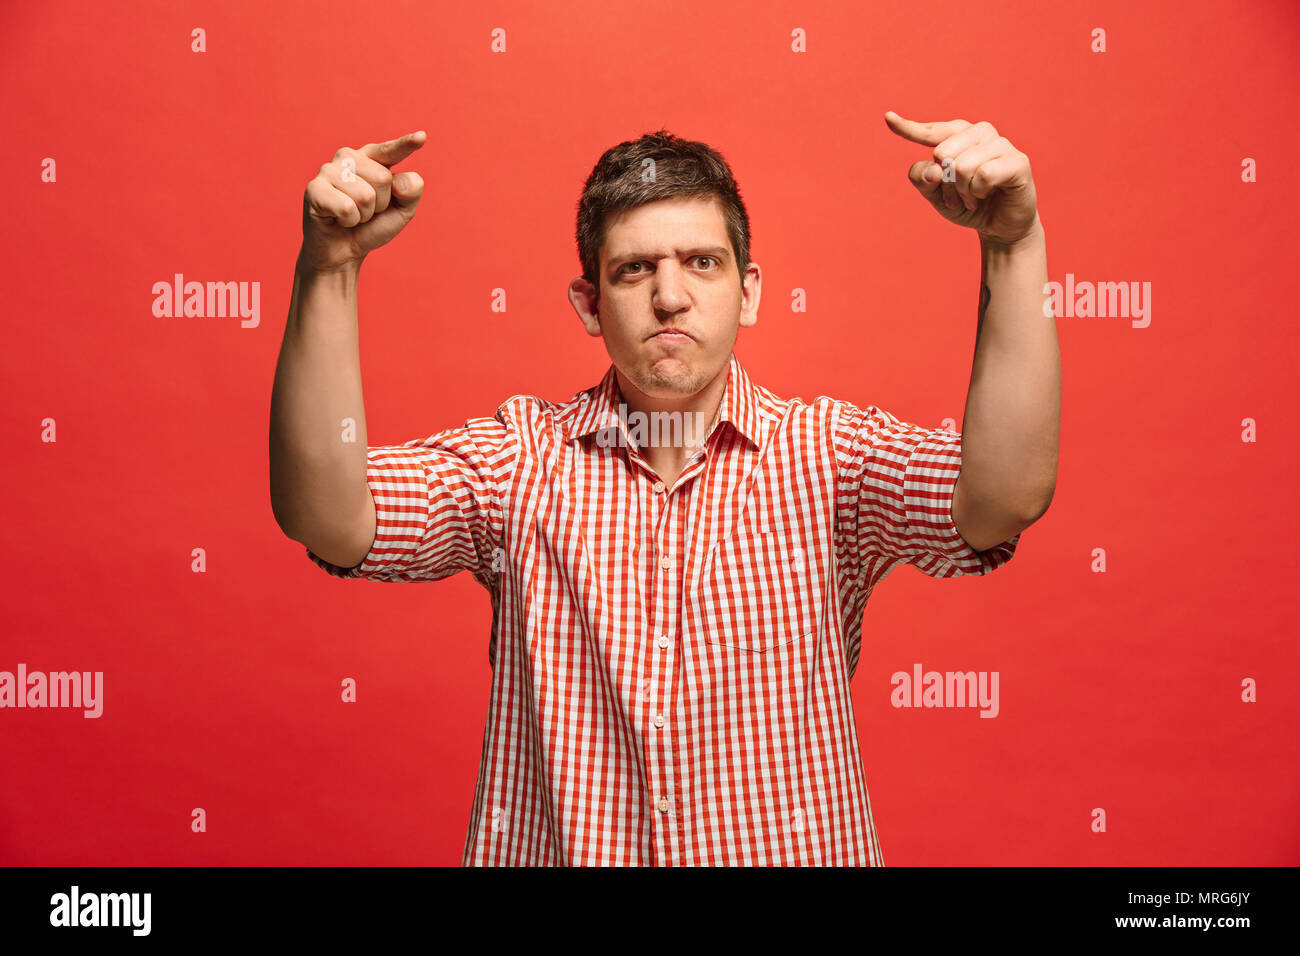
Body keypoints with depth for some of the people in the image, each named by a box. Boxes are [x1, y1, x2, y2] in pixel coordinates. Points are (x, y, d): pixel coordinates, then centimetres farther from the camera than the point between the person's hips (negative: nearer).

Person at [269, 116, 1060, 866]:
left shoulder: (827, 453, -1)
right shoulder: (520, 459, 1)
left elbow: (1006, 497, -16)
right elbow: (329, 519, -11)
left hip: (793, 848, 0)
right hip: (557, 850, 1)